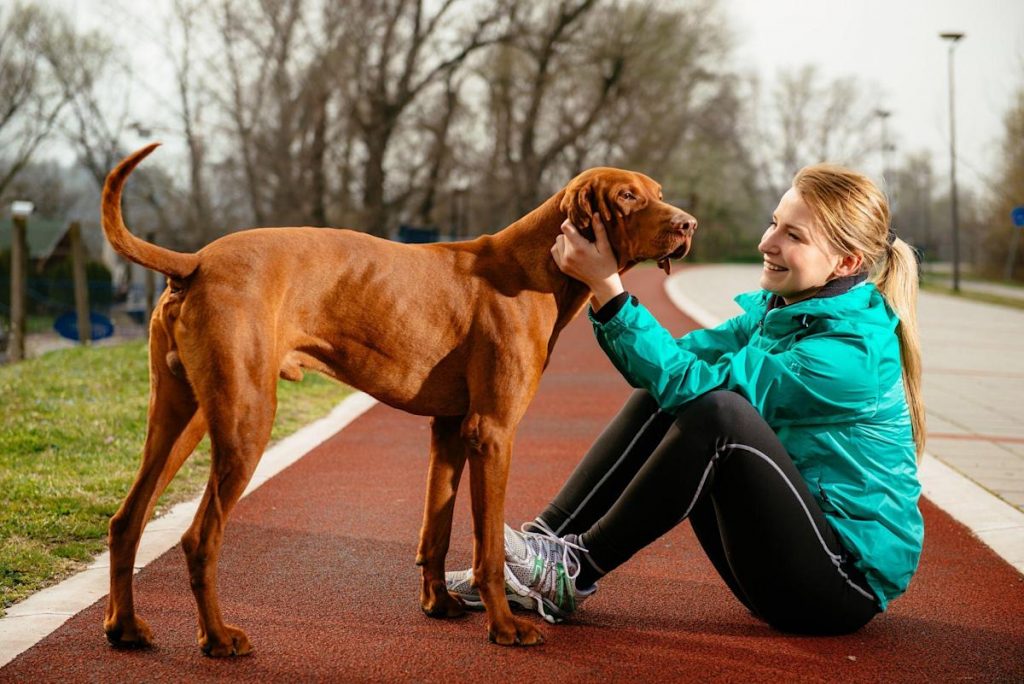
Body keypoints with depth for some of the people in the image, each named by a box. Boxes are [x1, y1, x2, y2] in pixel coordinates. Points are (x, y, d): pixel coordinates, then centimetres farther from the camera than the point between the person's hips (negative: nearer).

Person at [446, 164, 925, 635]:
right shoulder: (777, 311, 7)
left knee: (717, 411, -28)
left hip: (849, 581, -8)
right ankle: (540, 543, -9)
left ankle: (576, 572, -18)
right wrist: (601, 290, -15)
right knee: (659, 401, -5)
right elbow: (672, 368, -1)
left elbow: (692, 382, -25)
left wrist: (608, 287, -25)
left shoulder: (850, 349, -21)